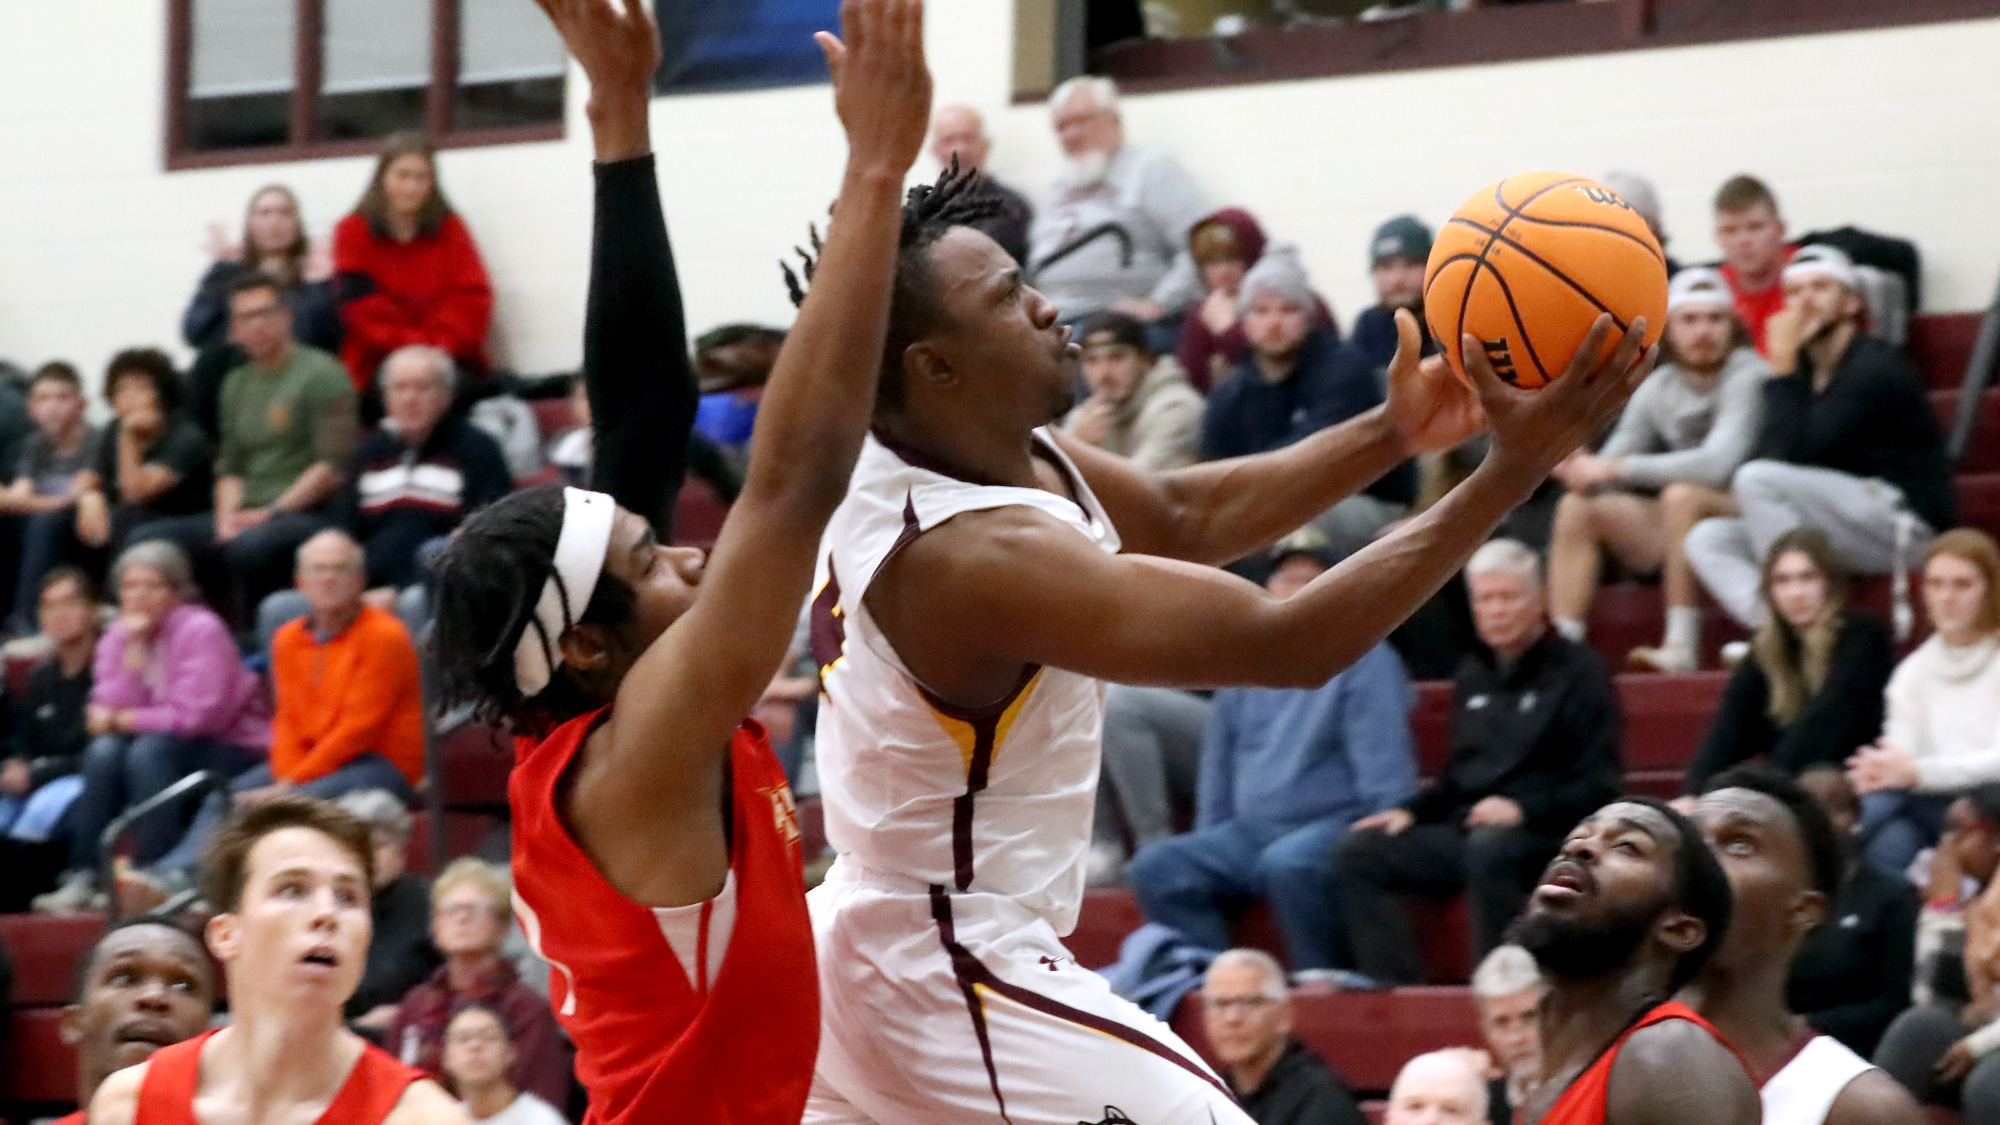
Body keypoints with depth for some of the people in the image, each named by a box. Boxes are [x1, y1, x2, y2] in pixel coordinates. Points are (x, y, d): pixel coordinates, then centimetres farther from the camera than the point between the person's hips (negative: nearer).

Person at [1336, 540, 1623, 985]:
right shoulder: (1474, 676, 22)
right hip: (1465, 829, 7)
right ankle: (1394, 986, -23)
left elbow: (1598, 788, -7)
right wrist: (1411, 811, 10)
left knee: (1489, 847, -39)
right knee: (1360, 850, -12)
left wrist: (1523, 810, -21)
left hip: (1543, 834, -7)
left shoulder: (1579, 672, 0)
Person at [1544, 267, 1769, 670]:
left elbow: (1718, 463, -28)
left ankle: (1681, 647, -35)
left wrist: (1616, 468, -27)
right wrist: (1579, 467, -21)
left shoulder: (1748, 377, -14)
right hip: (1674, 533, 7)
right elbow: (1610, 462, 4)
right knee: (1578, 507, -10)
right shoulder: (1658, 388, 6)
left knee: (1681, 495, -35)